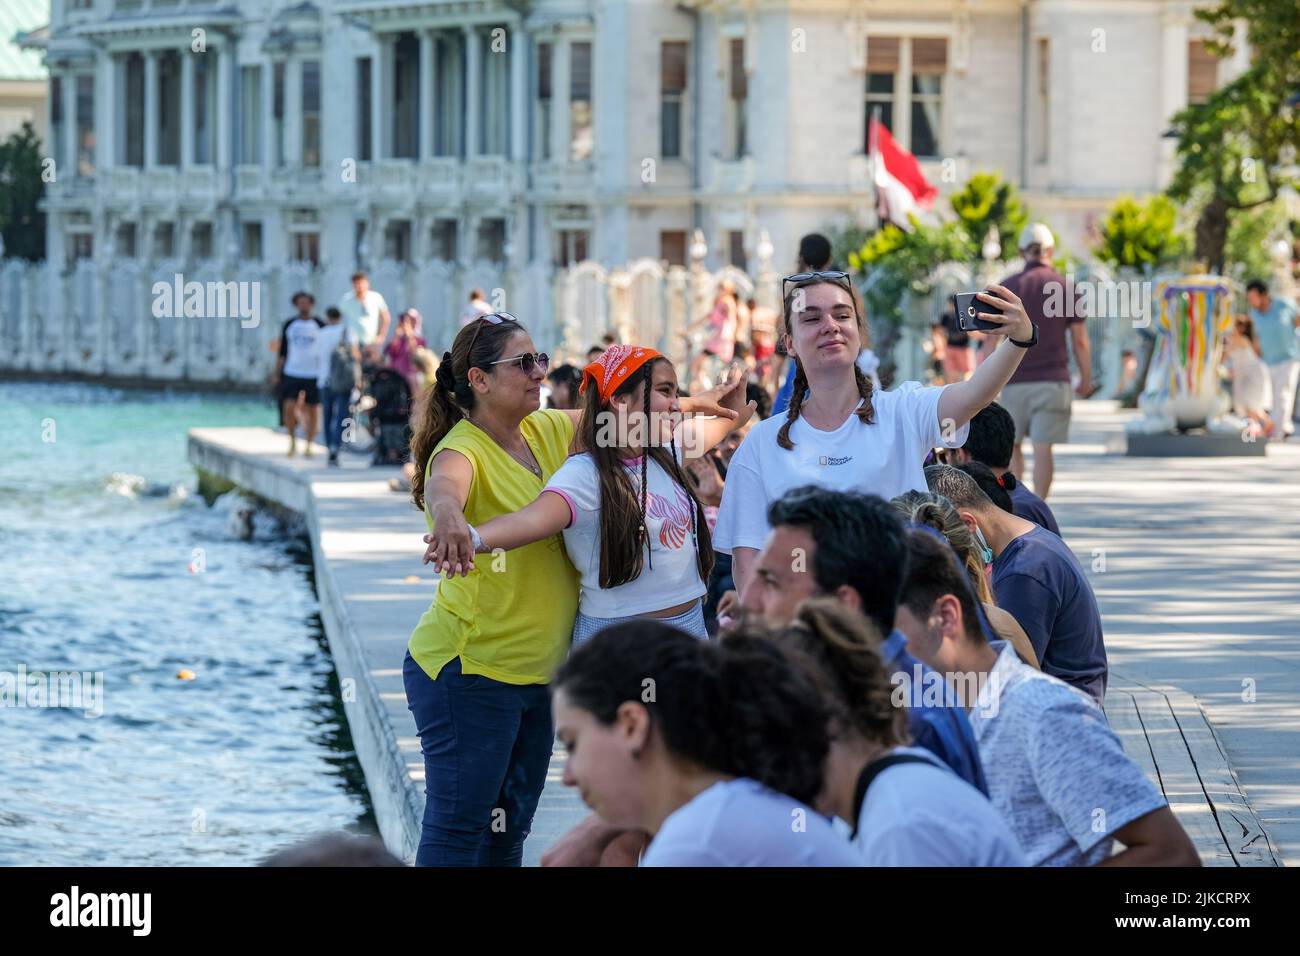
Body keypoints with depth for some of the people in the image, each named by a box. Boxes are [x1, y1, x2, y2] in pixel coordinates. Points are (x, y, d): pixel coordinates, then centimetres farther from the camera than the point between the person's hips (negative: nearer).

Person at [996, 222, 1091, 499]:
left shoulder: (1006, 287, 1)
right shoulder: (1066, 287, 1)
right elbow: (1080, 341, 0)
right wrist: (1086, 380, 11)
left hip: (1016, 381, 1)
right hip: (1053, 382, -1)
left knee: (1012, 445, 16)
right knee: (1043, 450, -2)